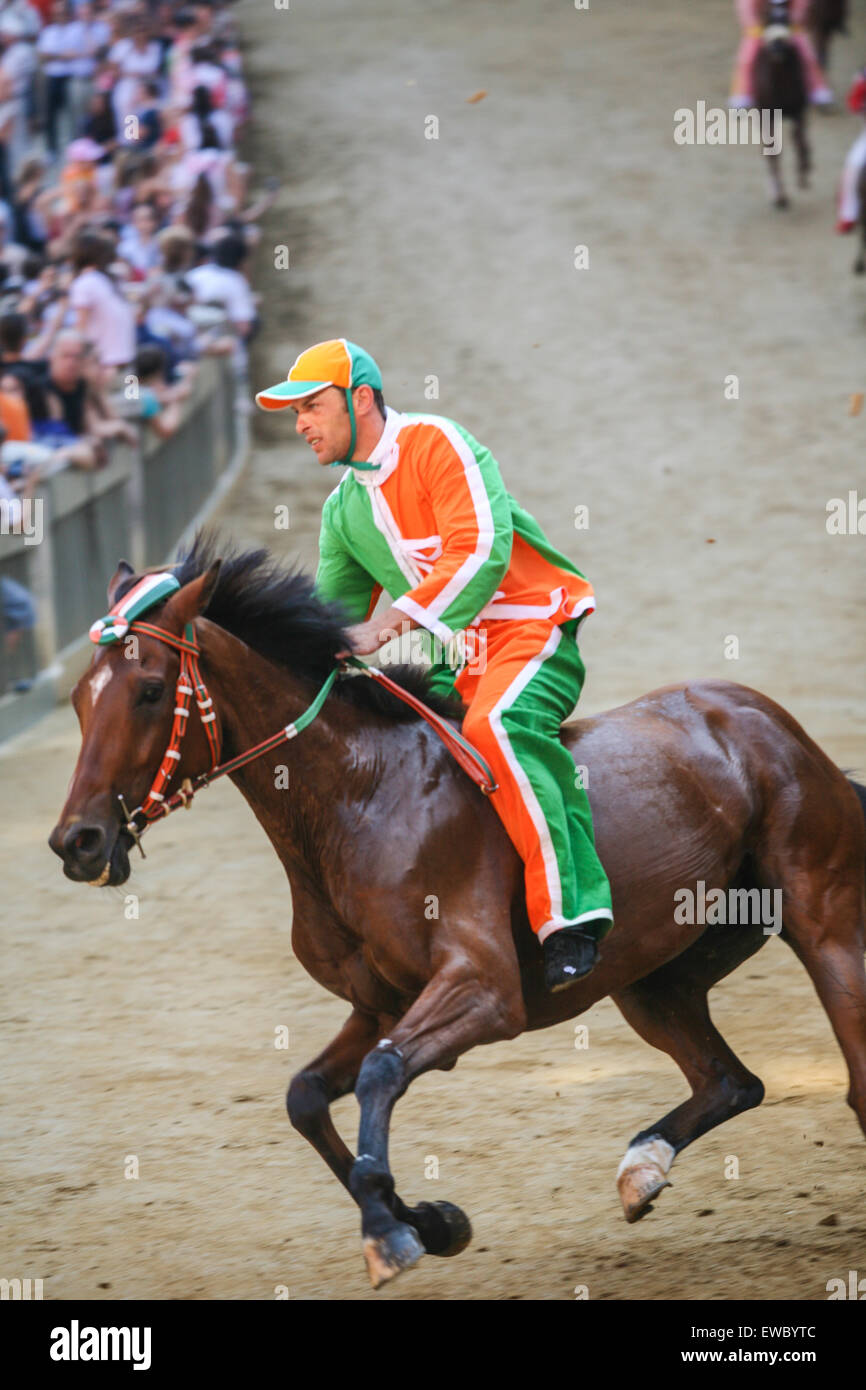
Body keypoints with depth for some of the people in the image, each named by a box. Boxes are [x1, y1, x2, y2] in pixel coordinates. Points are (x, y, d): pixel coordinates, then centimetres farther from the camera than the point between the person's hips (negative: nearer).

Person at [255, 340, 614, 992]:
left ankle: (569, 915, -35)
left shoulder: (436, 443, -11)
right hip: (455, 662, 9)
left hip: (531, 625, -9)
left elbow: (480, 553, -23)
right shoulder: (343, 510, 15)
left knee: (494, 726, -36)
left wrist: (389, 624, -29)